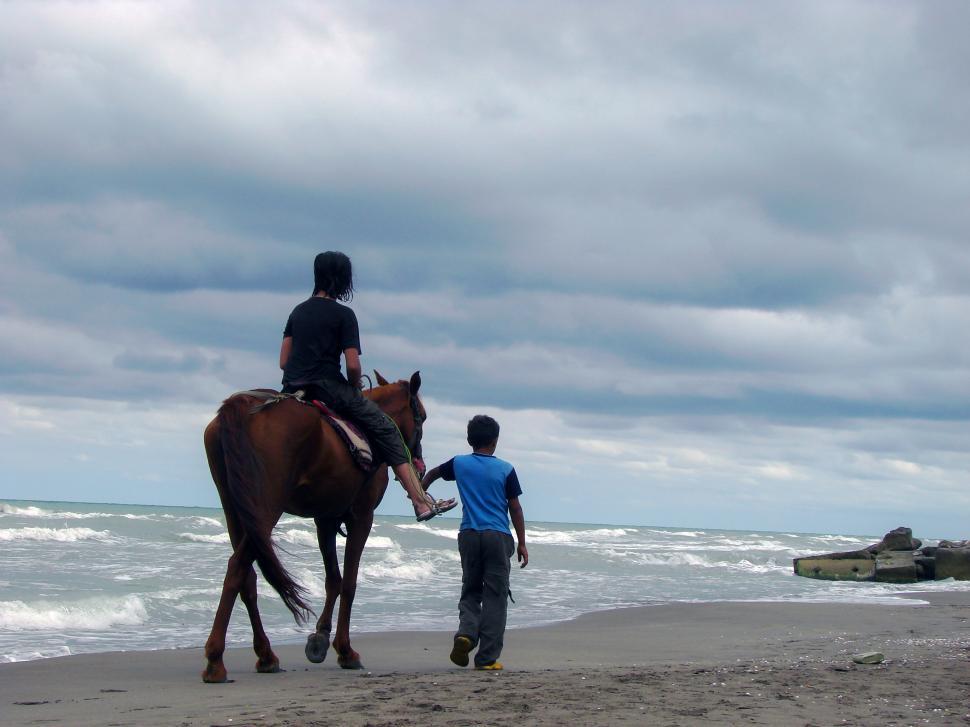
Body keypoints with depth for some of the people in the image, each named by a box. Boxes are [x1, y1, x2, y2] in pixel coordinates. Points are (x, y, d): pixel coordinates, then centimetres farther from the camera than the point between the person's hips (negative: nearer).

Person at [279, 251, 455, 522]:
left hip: (291, 389, 6)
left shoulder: (298, 311, 14)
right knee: (386, 430, 2)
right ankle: (421, 502, -4)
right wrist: (354, 387, 8)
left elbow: (283, 361, 12)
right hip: (328, 387, -6)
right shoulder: (343, 314, -5)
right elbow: (353, 366, -12)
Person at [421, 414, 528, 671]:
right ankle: (487, 657, -2)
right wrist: (522, 543, 7)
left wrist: (420, 490, 48)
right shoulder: (505, 469, -2)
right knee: (495, 596, 1)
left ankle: (466, 632, -12)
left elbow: (433, 472, 27)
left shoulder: (459, 464, 7)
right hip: (498, 537, -3)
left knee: (470, 591, 16)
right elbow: (515, 508, 0)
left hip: (468, 535, 3)